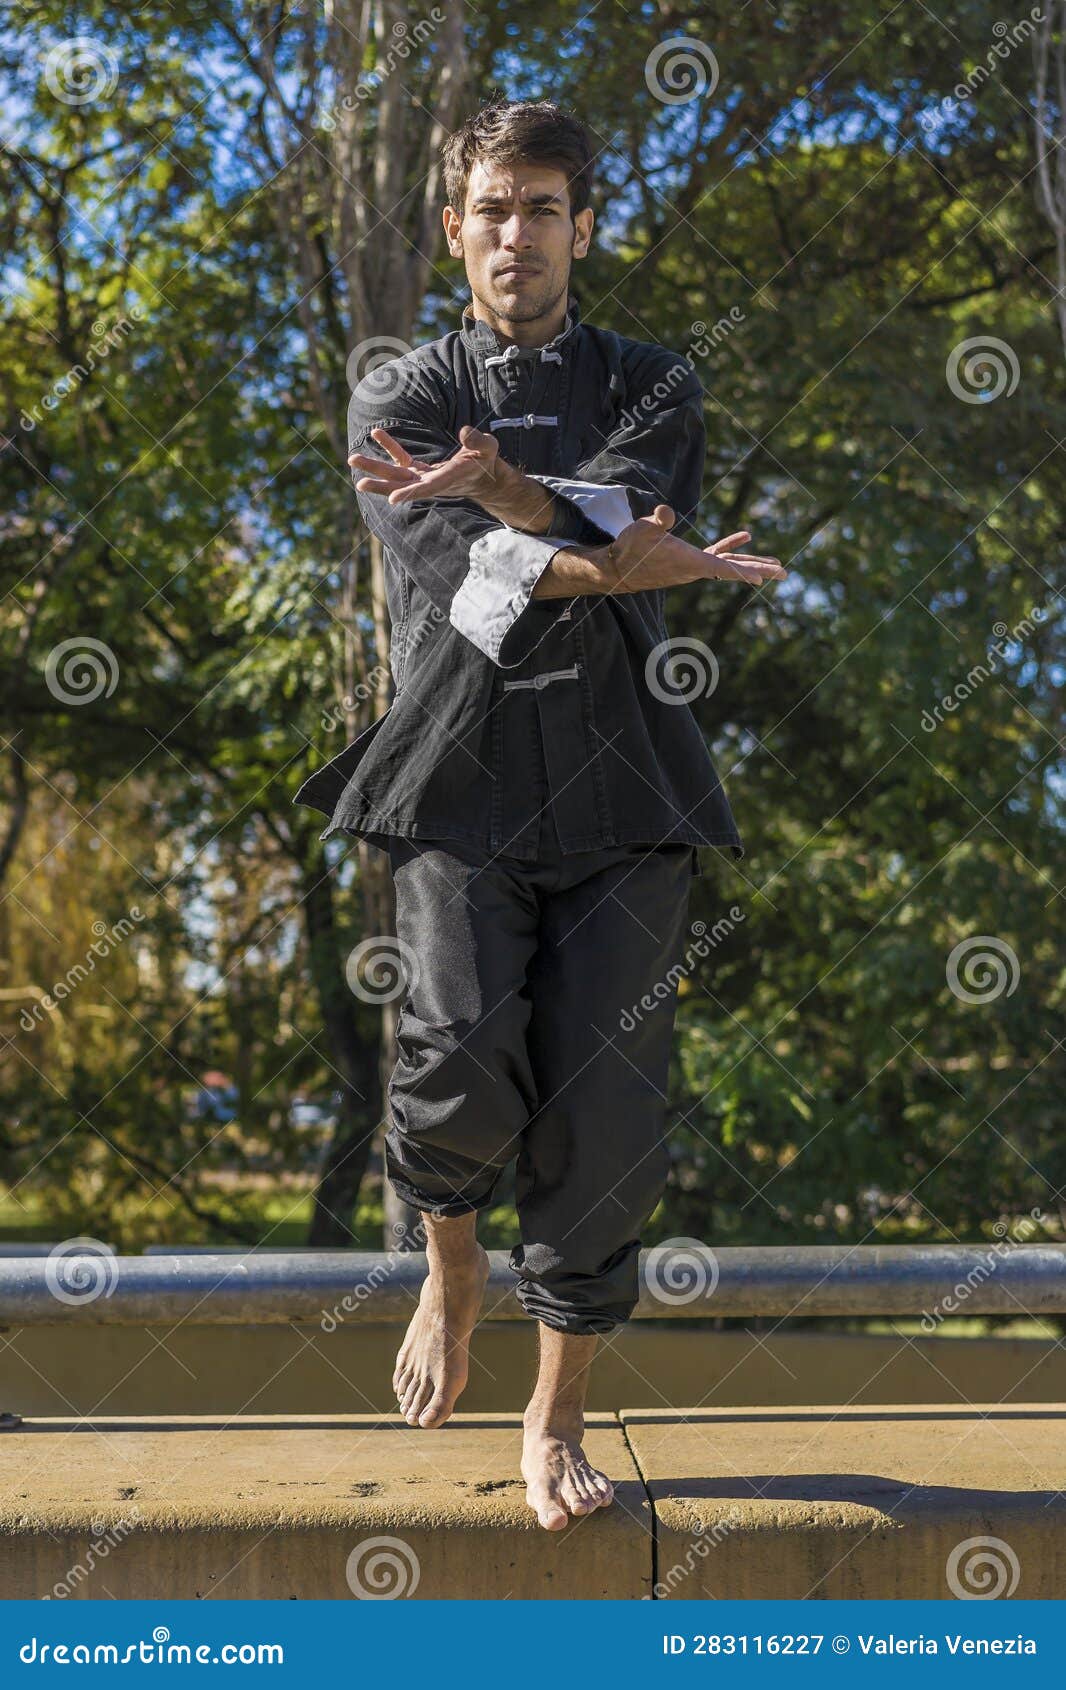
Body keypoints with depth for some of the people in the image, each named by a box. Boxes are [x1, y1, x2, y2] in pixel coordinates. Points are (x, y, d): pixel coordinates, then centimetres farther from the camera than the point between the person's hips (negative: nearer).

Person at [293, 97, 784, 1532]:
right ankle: (451, 1265, 14)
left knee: (603, 1105, -4)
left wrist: (505, 490, -17)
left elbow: (627, 516, -5)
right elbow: (451, 564, -6)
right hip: (462, 777, -1)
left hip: (622, 788, 1)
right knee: (463, 1054, -20)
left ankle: (558, 1416, 13)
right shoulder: (400, 393, 13)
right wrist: (622, 567, -15)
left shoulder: (653, 390, 17)